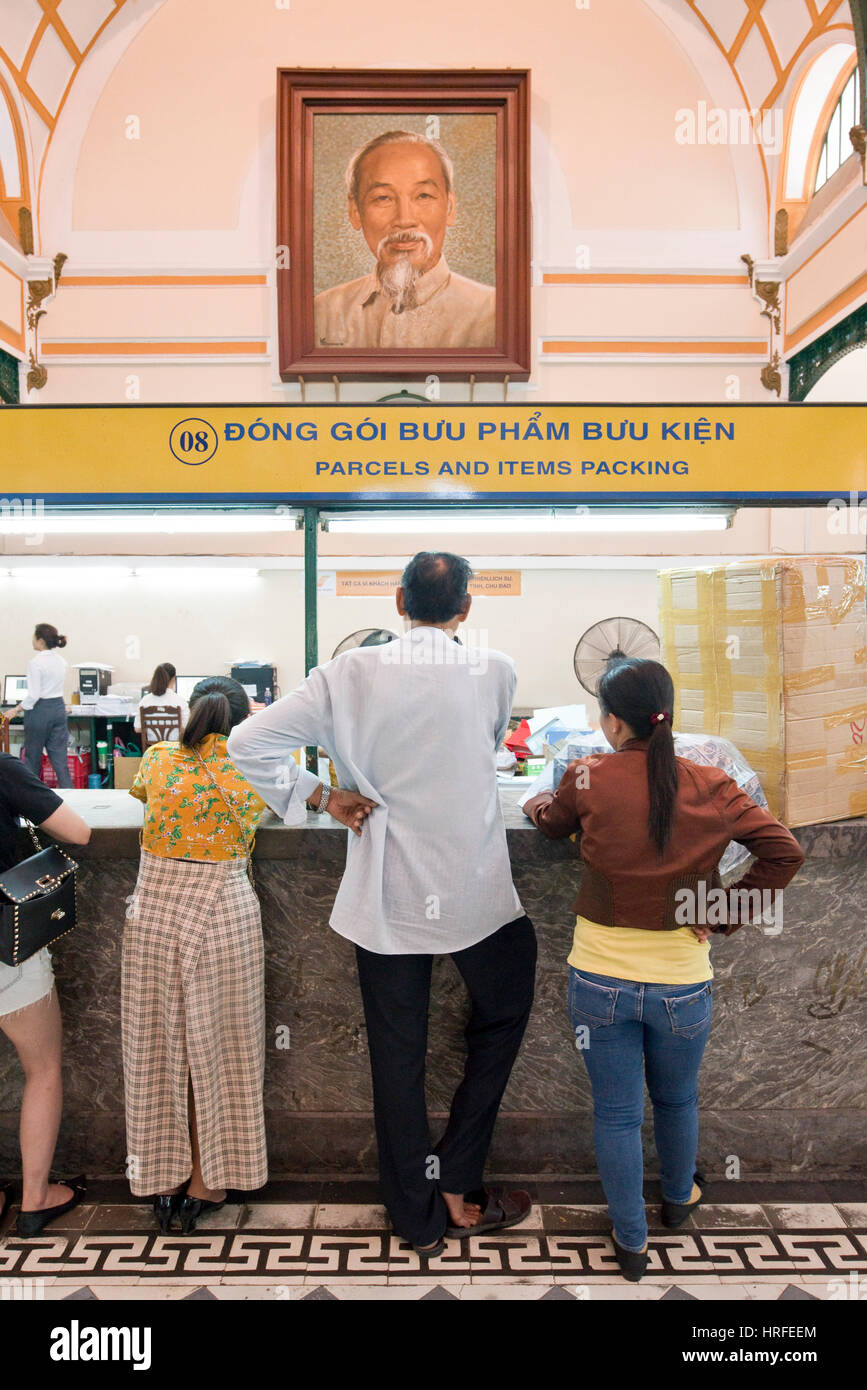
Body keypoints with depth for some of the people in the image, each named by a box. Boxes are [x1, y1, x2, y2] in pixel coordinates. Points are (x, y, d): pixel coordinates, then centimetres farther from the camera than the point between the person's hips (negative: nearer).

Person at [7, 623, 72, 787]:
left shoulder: (35, 662, -15)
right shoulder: (61, 661, 6)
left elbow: (33, 695, -18)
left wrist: (17, 710, -9)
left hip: (40, 711, -6)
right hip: (59, 708, 6)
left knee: (32, 756, 10)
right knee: (60, 757, 5)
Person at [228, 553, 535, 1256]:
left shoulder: (351, 674, -9)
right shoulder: (496, 672, -10)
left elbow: (248, 742, -11)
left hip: (386, 898, 1)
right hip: (477, 893, -1)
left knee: (397, 1054, 15)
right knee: (501, 1020, 24)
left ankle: (419, 1215, 31)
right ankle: (458, 1185, 26)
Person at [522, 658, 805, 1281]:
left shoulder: (588, 778, -13)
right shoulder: (714, 787, -9)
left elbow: (553, 825, 7)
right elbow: (785, 851, -10)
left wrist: (541, 805, 30)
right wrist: (725, 913, -4)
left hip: (601, 980, -1)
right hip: (683, 982, 2)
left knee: (616, 1113, 15)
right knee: (677, 1099, 27)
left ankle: (632, 1242, 32)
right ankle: (678, 1196, 52)